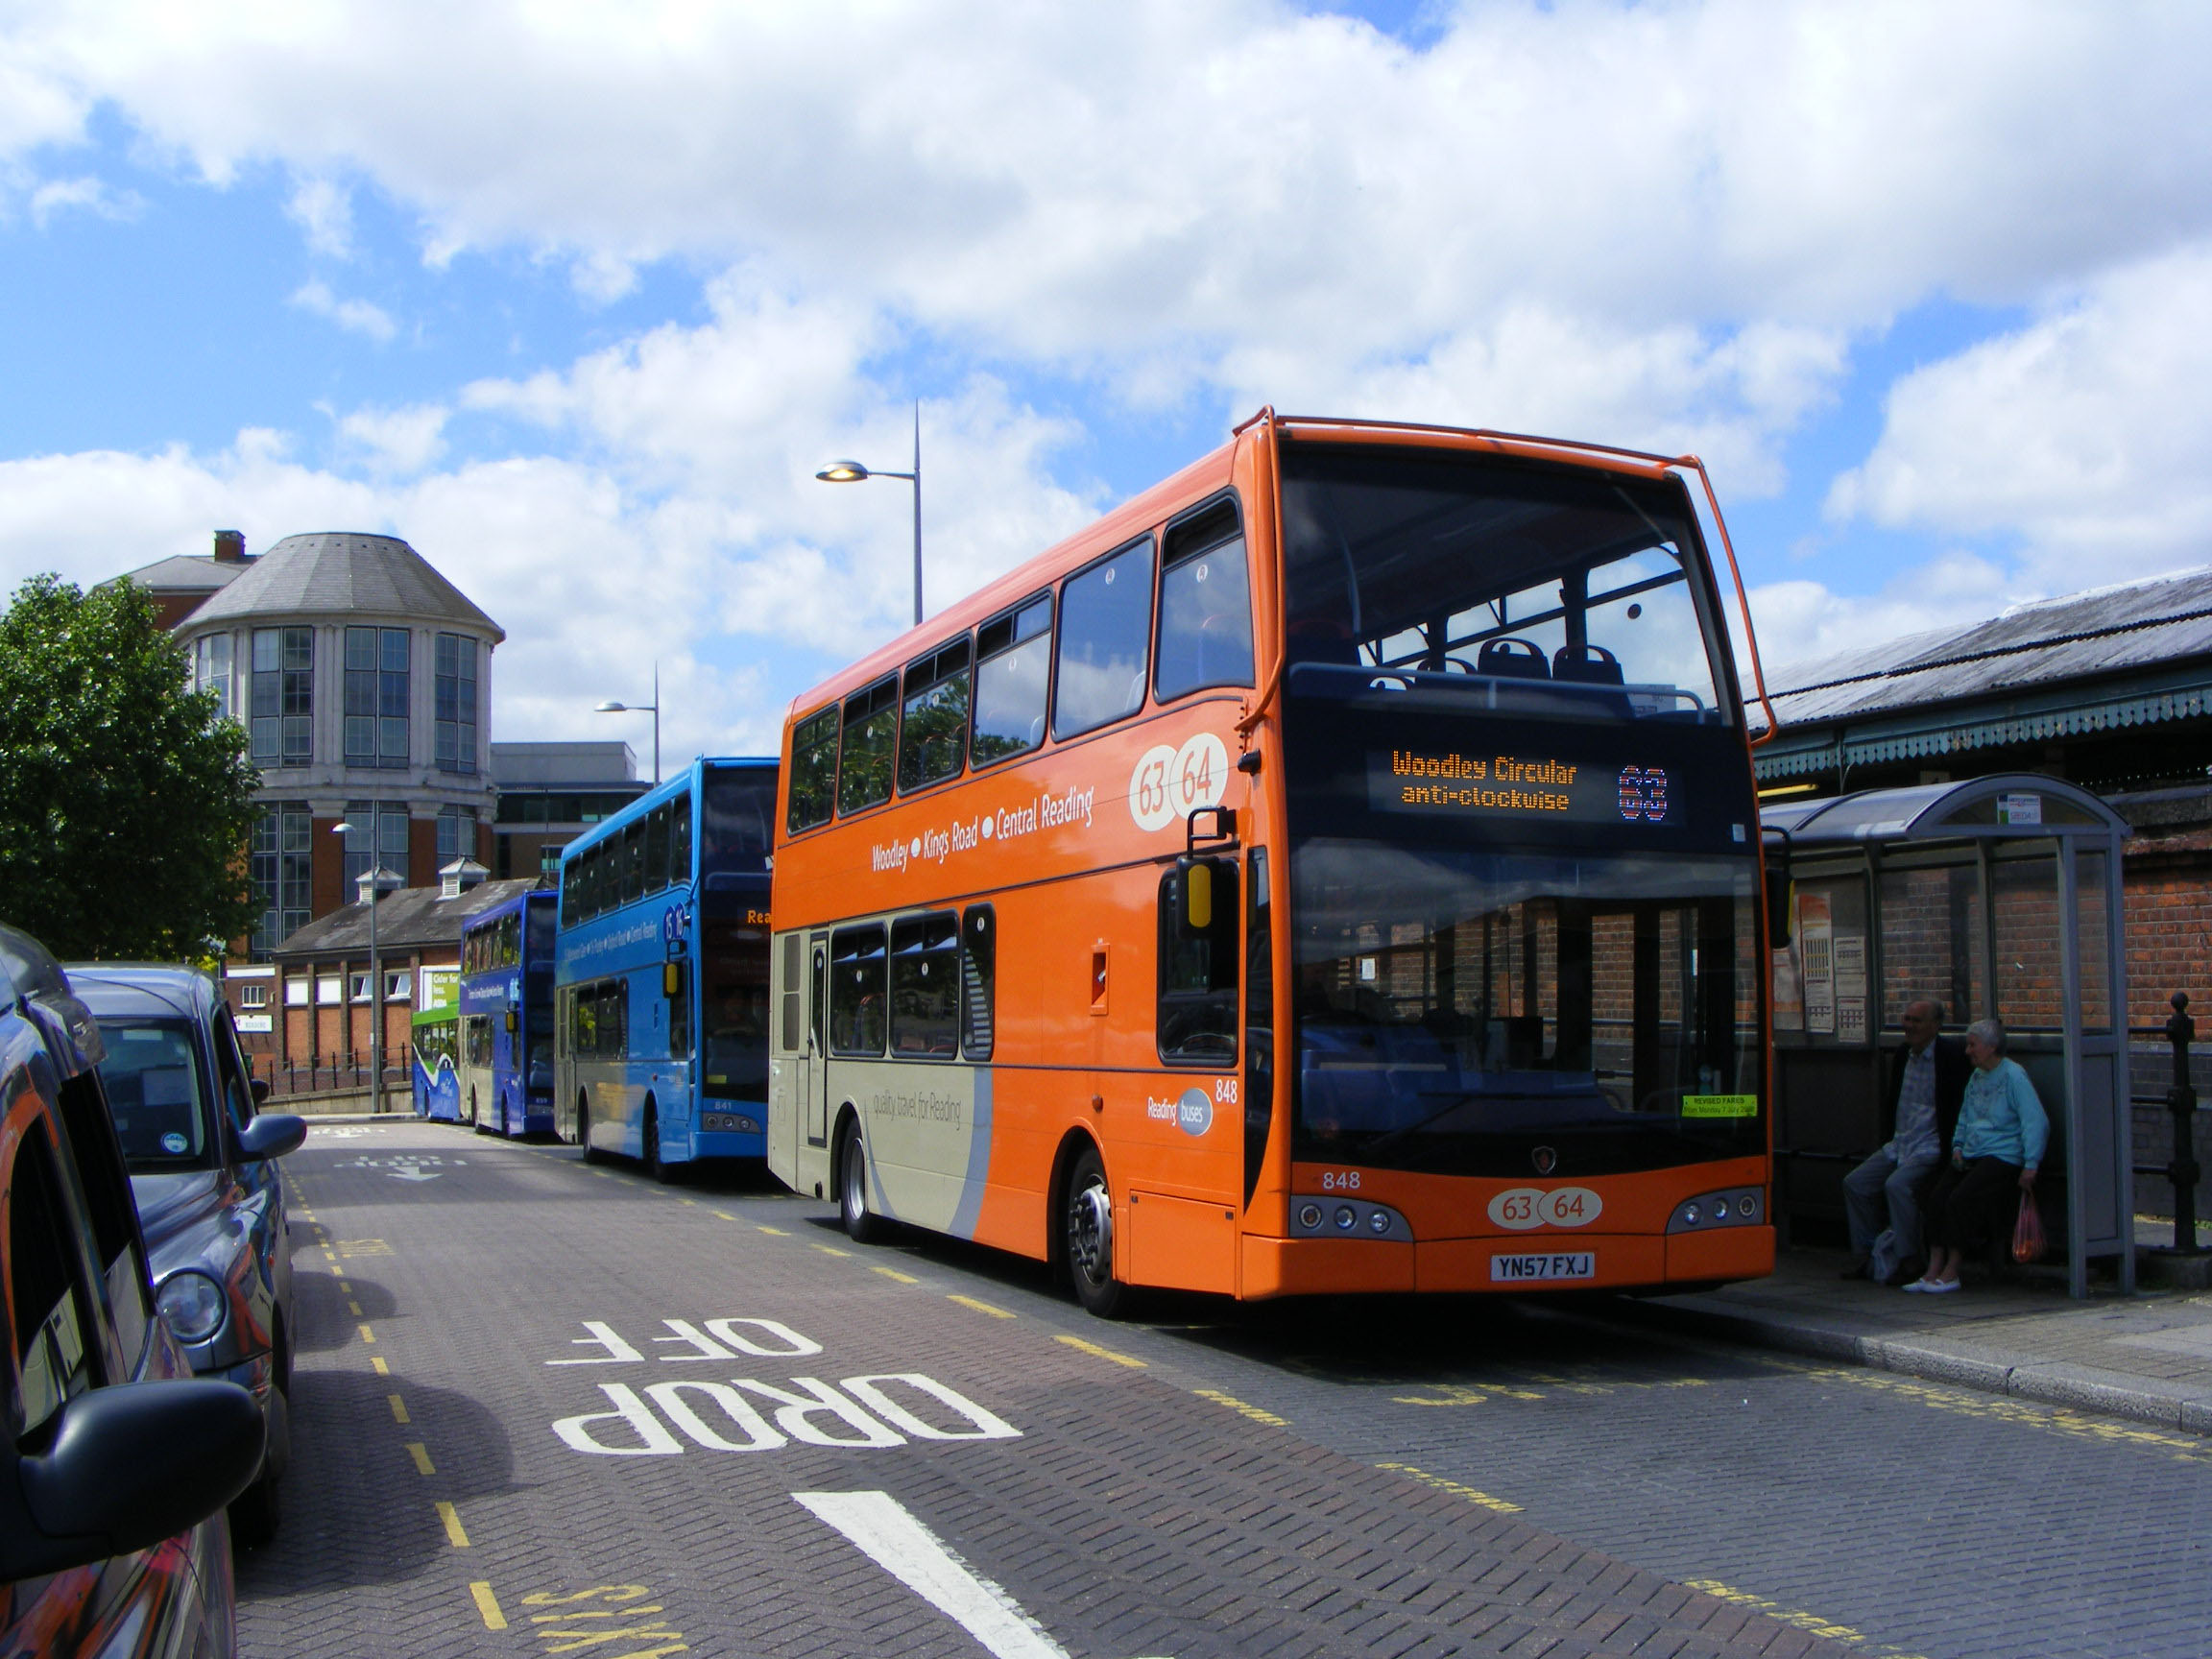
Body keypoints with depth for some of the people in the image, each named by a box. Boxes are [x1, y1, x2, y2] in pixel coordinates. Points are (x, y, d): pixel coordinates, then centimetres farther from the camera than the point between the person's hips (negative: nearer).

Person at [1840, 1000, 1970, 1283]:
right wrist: (1888, 1140, 14)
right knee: (1855, 1183, -2)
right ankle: (1865, 1254, 7)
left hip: (1930, 1148, -8)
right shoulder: (1901, 1056, 13)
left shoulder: (1952, 1056, -10)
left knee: (1897, 1184, -28)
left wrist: (1948, 1150, -18)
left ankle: (1910, 1261, -18)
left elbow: (1960, 1107, -14)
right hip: (1899, 1144, 8)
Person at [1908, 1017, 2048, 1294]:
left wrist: (2030, 1166, -19)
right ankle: (1933, 1271, -15)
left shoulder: (2014, 1076, -8)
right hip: (1972, 1157, 8)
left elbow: (2037, 1123, -14)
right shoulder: (1976, 1077, 18)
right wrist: (1958, 1146, 12)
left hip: (2003, 1158, -8)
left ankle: (1951, 1274, -16)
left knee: (1961, 1199, -25)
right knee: (1937, 1197, -15)